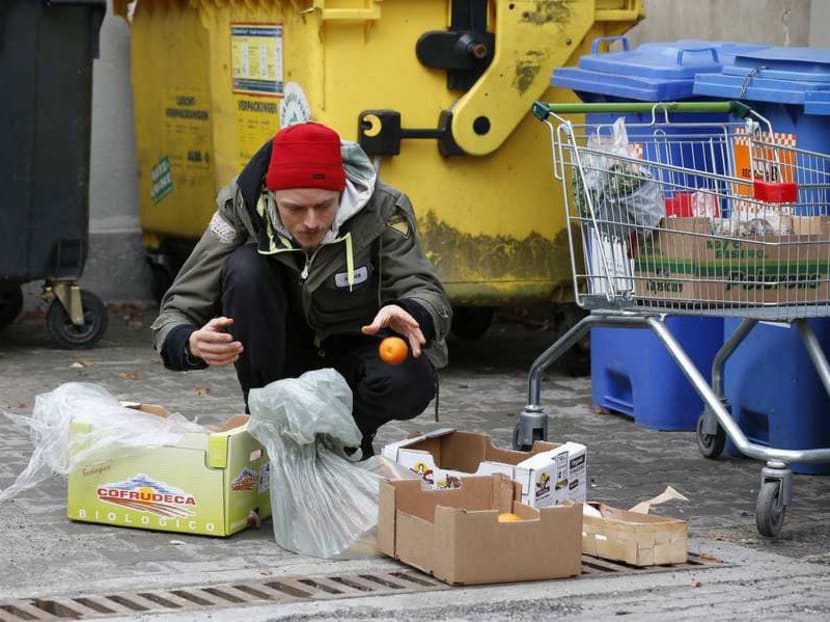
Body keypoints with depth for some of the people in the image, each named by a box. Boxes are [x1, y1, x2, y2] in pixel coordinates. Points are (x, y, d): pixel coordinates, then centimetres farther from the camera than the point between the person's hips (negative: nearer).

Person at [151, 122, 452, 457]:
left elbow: (428, 294, -25)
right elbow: (174, 315, -21)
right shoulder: (242, 209, -22)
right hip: (290, 360, 1)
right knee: (244, 268, -27)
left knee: (409, 379, -36)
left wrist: (408, 315, -51)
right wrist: (192, 344, -46)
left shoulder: (381, 209, -23)